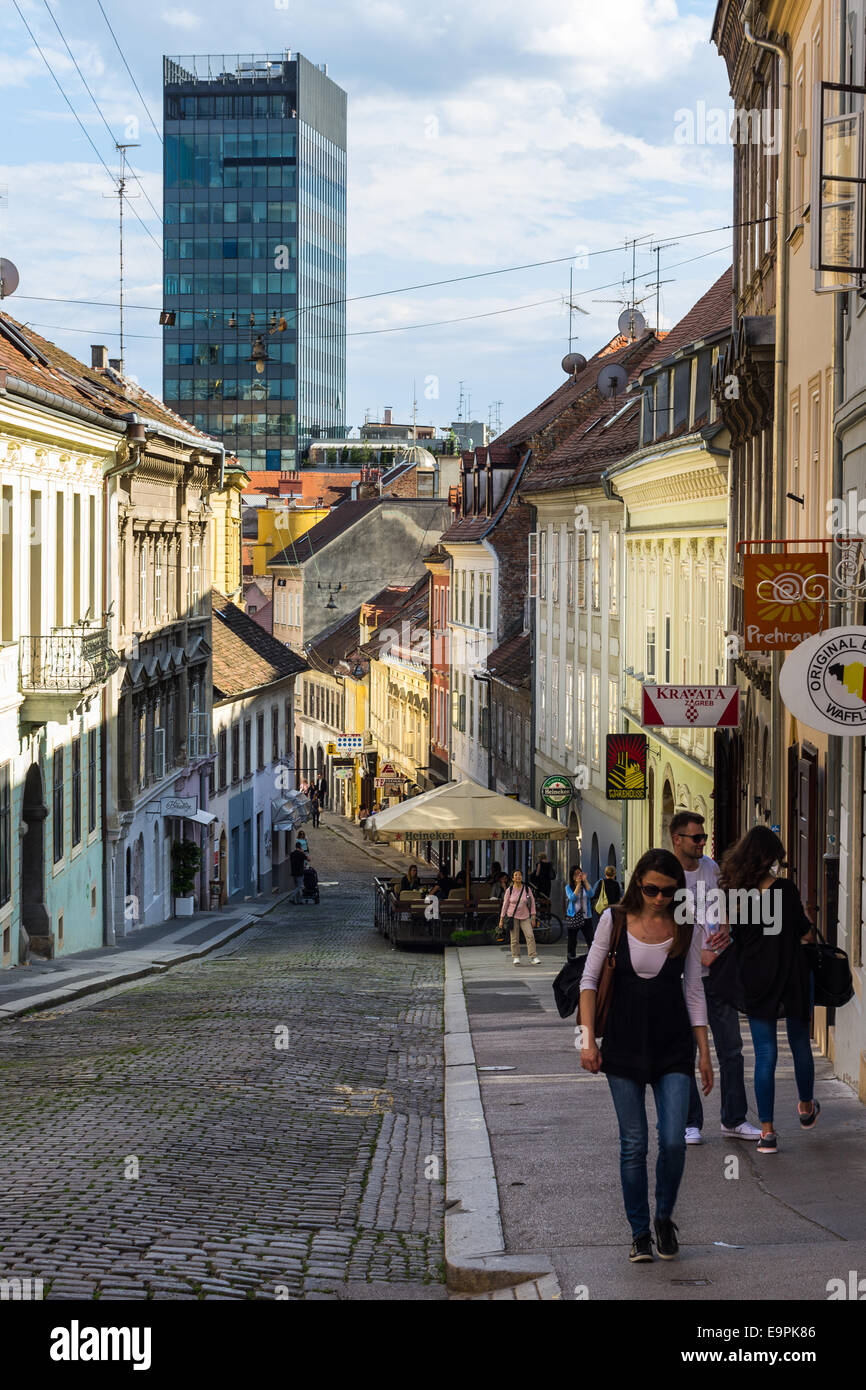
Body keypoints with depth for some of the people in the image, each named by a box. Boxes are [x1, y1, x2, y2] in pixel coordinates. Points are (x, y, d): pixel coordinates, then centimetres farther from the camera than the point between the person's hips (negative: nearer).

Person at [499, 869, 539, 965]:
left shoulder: (527, 889, 2)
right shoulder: (509, 890, 0)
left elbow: (532, 903, 6)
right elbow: (505, 905, 5)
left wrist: (533, 918, 2)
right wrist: (501, 920, 5)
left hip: (525, 917, 0)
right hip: (513, 916, 0)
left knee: (530, 936, -12)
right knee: (514, 938, -2)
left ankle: (534, 957, -13)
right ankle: (516, 957, 10)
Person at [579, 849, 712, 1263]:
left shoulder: (686, 927, 0)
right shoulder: (615, 919, -3)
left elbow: (693, 990, 6)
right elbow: (589, 978, 1)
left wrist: (704, 1051, 4)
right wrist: (588, 1039, -7)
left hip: (673, 1045, 1)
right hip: (624, 1042, -1)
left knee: (673, 1139, -8)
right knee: (633, 1143, 1)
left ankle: (664, 1218, 16)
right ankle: (639, 1233, 13)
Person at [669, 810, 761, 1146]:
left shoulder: (711, 867, 8)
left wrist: (725, 932, -5)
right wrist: (698, 955, -19)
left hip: (718, 970, 5)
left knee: (731, 1048, 7)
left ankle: (734, 1119, 16)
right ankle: (690, 1123, 11)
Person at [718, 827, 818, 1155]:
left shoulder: (736, 894, -3)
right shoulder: (784, 890, -14)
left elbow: (735, 941, 4)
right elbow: (806, 934, -7)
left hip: (756, 981, 2)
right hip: (792, 978, -2)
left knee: (765, 1054, 5)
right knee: (799, 1042, 20)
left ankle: (767, 1131, 0)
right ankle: (806, 1109, 40)